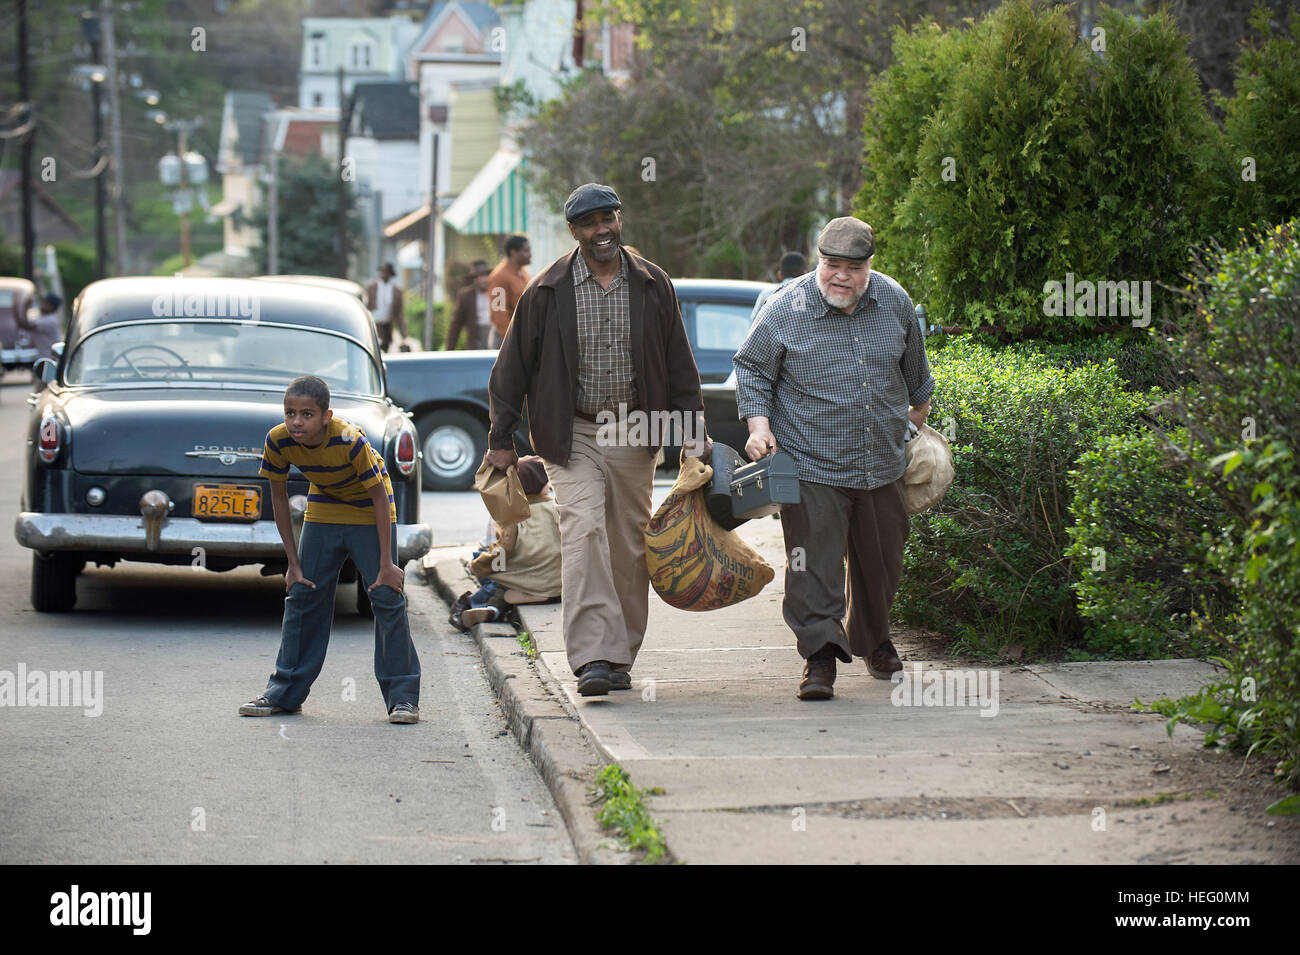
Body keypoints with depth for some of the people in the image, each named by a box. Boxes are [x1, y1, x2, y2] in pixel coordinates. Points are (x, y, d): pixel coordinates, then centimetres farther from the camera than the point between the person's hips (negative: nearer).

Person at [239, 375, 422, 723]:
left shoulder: (350, 441, -34)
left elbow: (380, 497, -23)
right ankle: (284, 693, 14)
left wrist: (386, 563, -21)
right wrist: (293, 563, -6)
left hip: (369, 512, -4)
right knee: (303, 594, 4)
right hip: (323, 509, 4)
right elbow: (279, 497, -7)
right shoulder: (278, 441, -22)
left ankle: (403, 697, -2)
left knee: (387, 598, -9)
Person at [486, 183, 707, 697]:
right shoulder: (548, 290, -1)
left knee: (629, 546, 6)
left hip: (634, 437, 3)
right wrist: (501, 439, 2)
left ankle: (620, 656, 17)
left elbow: (680, 365, 11)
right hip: (573, 437, -3)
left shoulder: (652, 285, 5)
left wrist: (693, 433, 6)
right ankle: (593, 658, -23)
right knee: (583, 534, -17)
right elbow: (513, 366, 4)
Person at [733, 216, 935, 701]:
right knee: (814, 562, -12)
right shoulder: (788, 308, -10)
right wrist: (758, 424, -11)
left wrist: (919, 410, 33)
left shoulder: (894, 302, 2)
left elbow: (914, 367, 21)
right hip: (811, 466, -4)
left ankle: (872, 639, 37)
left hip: (881, 465, 4)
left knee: (881, 560, 15)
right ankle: (821, 655, -10)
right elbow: (752, 369, 0)